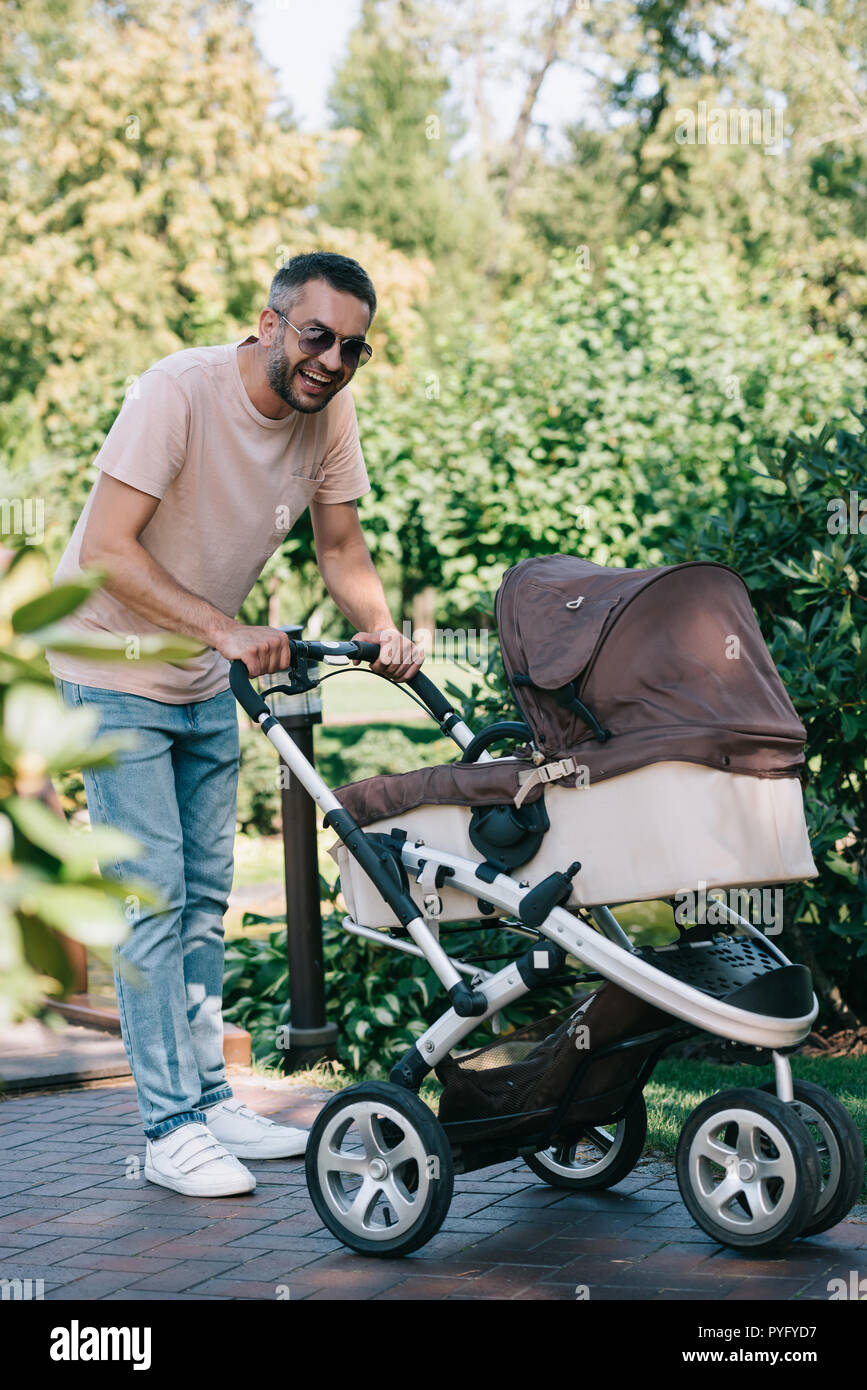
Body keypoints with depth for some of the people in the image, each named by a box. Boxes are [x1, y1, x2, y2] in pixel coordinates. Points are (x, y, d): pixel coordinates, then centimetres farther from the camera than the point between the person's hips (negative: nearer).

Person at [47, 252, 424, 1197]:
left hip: (207, 680, 7)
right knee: (154, 894, -9)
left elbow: (341, 549, 2)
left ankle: (210, 1099, 21)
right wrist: (226, 630, -37)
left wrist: (381, 631, -17)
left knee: (204, 897, 11)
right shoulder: (178, 392, -25)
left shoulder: (328, 413, -7)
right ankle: (171, 1128, -3)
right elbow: (106, 550, -29)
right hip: (114, 668, -7)